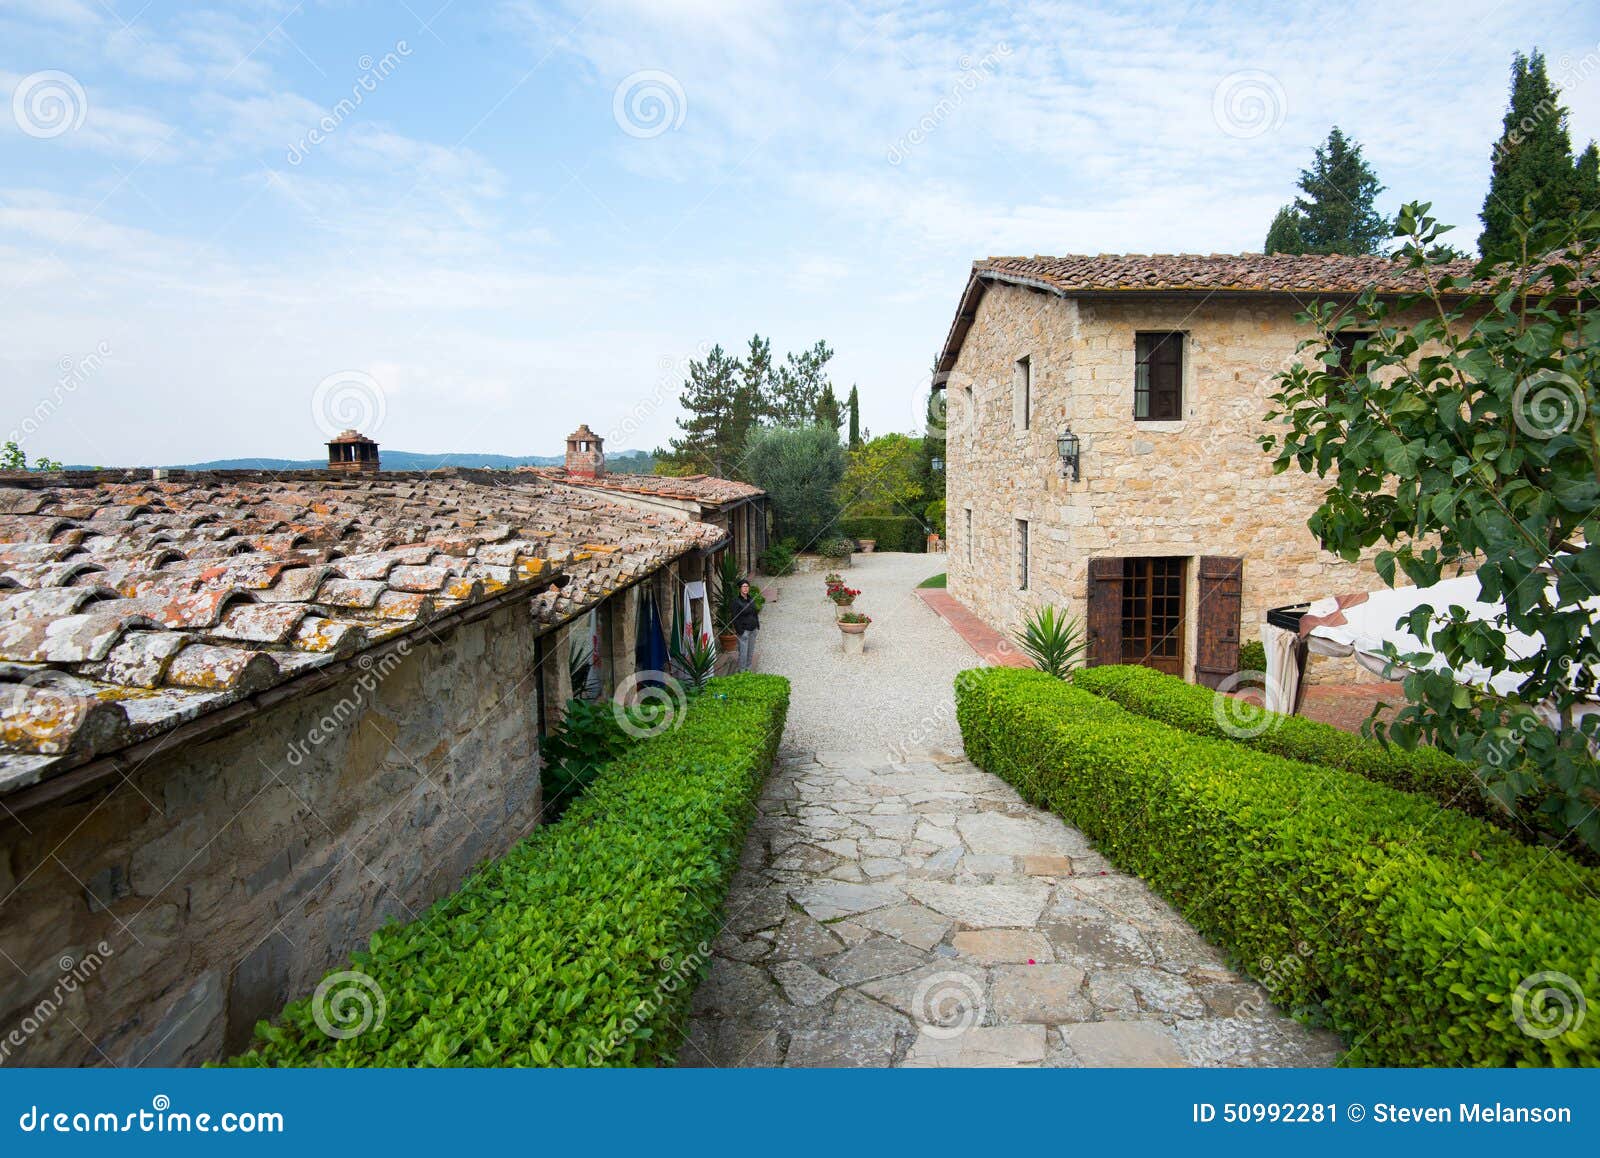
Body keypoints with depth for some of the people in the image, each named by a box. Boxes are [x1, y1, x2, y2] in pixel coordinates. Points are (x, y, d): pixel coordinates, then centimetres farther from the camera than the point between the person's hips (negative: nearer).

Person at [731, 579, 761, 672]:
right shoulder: (737, 601, -13)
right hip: (744, 630, -6)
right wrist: (740, 631, -15)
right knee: (743, 651, -3)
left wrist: (757, 625, 13)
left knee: (751, 650, 14)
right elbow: (735, 618, -12)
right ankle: (742, 670, 9)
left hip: (753, 629, 6)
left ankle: (748, 668, 27)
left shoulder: (751, 599, 6)